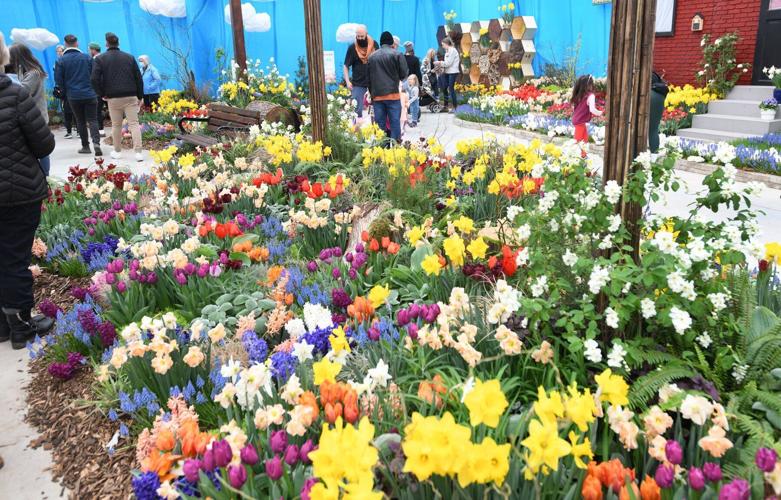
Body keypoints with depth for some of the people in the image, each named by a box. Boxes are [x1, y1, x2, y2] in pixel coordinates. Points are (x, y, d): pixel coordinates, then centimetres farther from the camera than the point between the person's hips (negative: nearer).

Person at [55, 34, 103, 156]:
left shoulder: (61, 60, -3)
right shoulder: (87, 57, -1)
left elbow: (58, 79, -2)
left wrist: (66, 90, 15)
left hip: (73, 96, 0)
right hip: (90, 94, 0)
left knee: (80, 121, 11)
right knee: (92, 120, 1)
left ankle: (85, 146, 14)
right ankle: (96, 142, -21)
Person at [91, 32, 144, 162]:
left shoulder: (101, 59, 2)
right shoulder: (129, 57, 8)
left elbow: (94, 79, -7)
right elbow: (139, 78, 6)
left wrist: (102, 94, 5)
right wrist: (140, 96, 11)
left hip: (113, 98, -1)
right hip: (130, 97, 1)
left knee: (116, 125, 11)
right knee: (134, 124, -2)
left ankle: (117, 151, 20)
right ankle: (138, 152, -10)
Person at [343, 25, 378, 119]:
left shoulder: (374, 44, 1)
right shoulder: (352, 48, -3)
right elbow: (346, 66, 2)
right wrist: (347, 81, -8)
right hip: (358, 83, -2)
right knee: (357, 109, 0)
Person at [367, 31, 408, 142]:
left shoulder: (371, 56, 10)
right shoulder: (397, 54, -1)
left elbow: (369, 78, 12)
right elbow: (404, 75, -2)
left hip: (377, 95, 3)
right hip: (393, 94, -3)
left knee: (379, 124, 6)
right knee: (395, 122, 0)